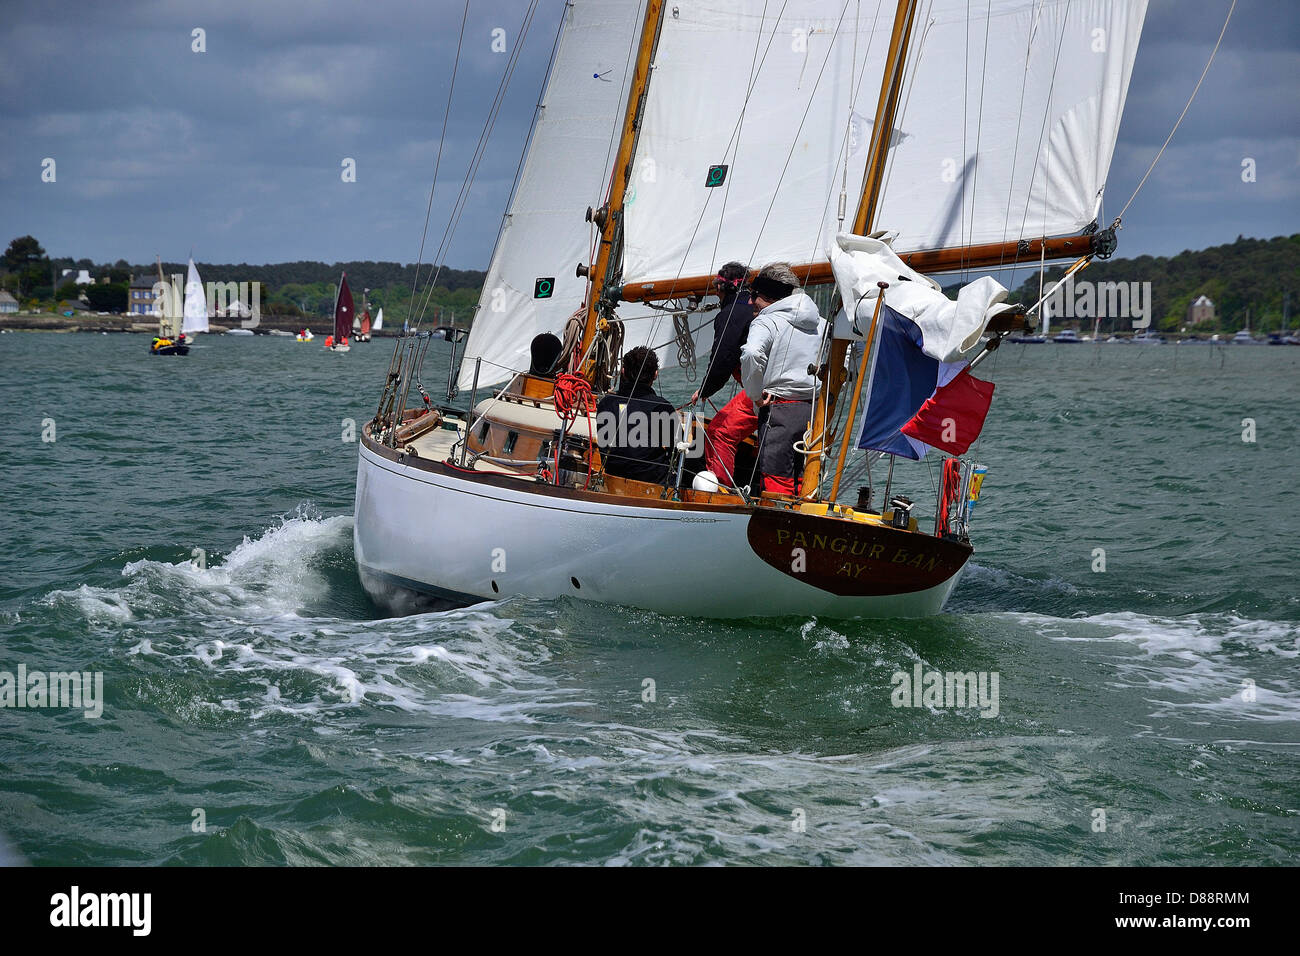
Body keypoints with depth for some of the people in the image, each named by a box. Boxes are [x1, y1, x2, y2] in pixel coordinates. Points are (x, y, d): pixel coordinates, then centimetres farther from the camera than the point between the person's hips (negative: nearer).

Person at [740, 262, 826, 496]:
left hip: (779, 409, -7)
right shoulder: (821, 324, 16)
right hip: (815, 413, 7)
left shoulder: (766, 322, -7)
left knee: (777, 485, -7)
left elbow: (751, 354, -26)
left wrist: (756, 395, -13)